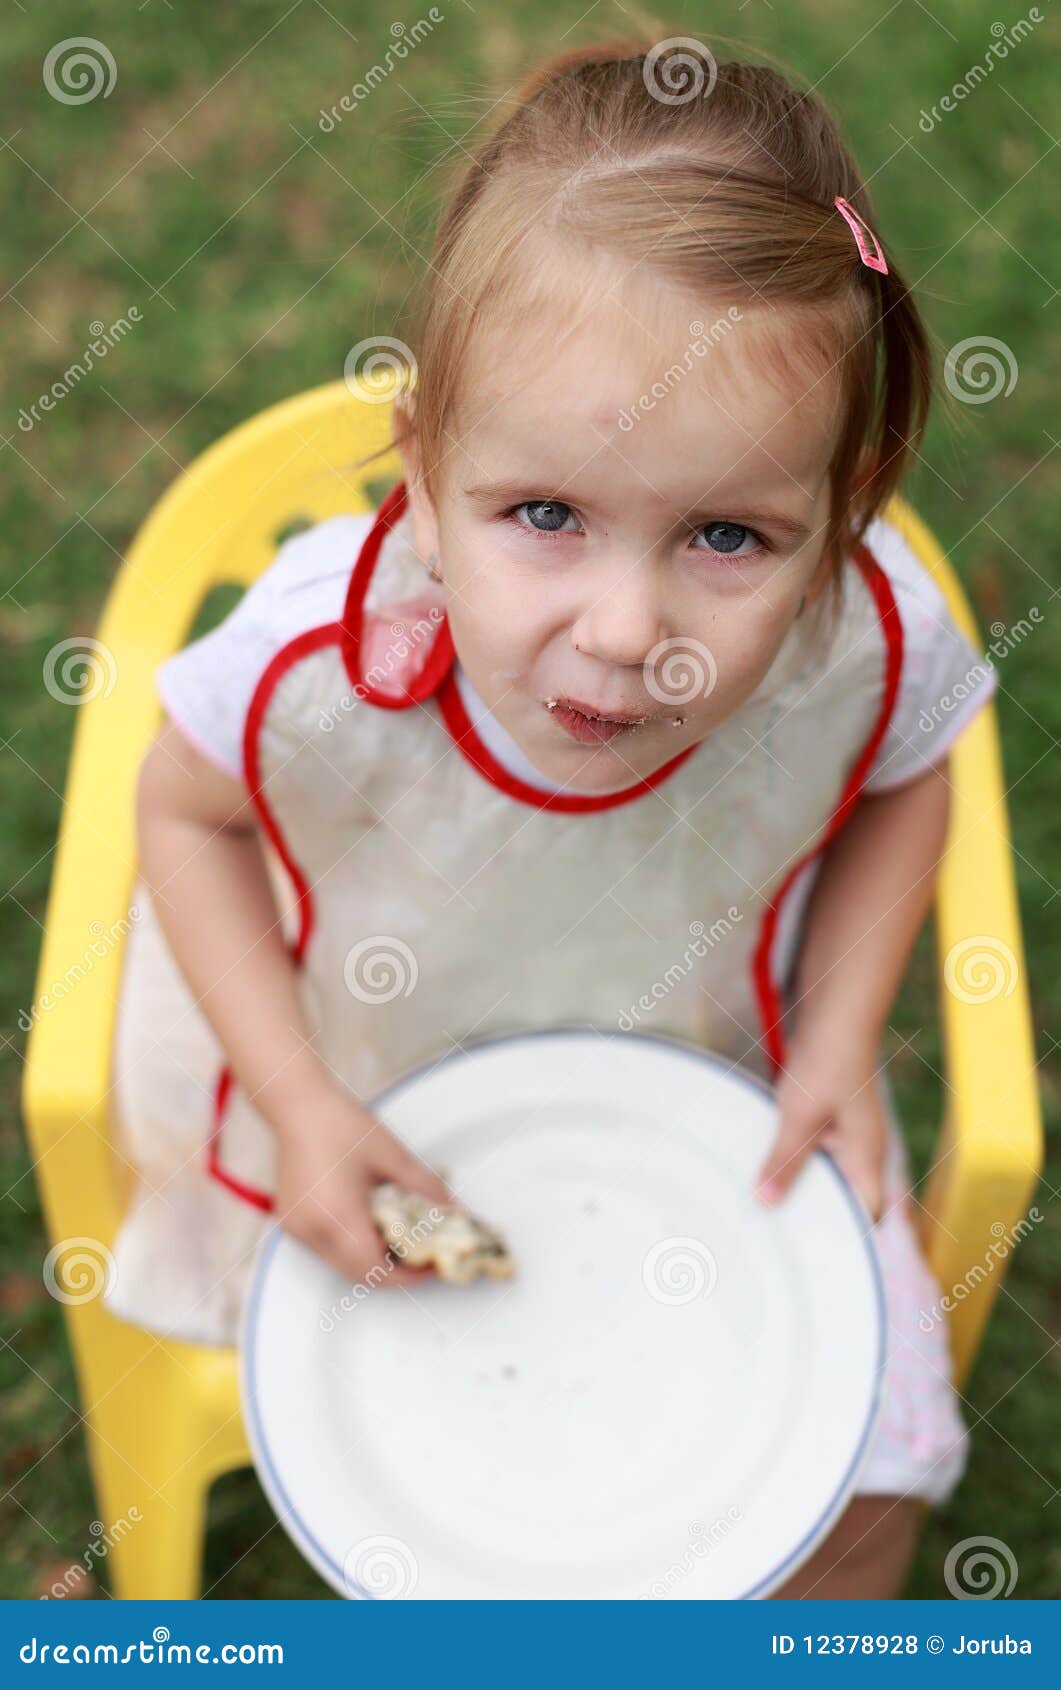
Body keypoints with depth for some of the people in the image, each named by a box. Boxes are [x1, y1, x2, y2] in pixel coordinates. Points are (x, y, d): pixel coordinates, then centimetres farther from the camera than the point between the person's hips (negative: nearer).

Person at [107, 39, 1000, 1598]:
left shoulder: (873, 638, -31)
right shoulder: (319, 655, -37)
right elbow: (188, 813, -13)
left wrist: (839, 1037, -15)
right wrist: (299, 1102, -20)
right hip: (367, 1106, -1)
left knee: (856, 1480, 5)